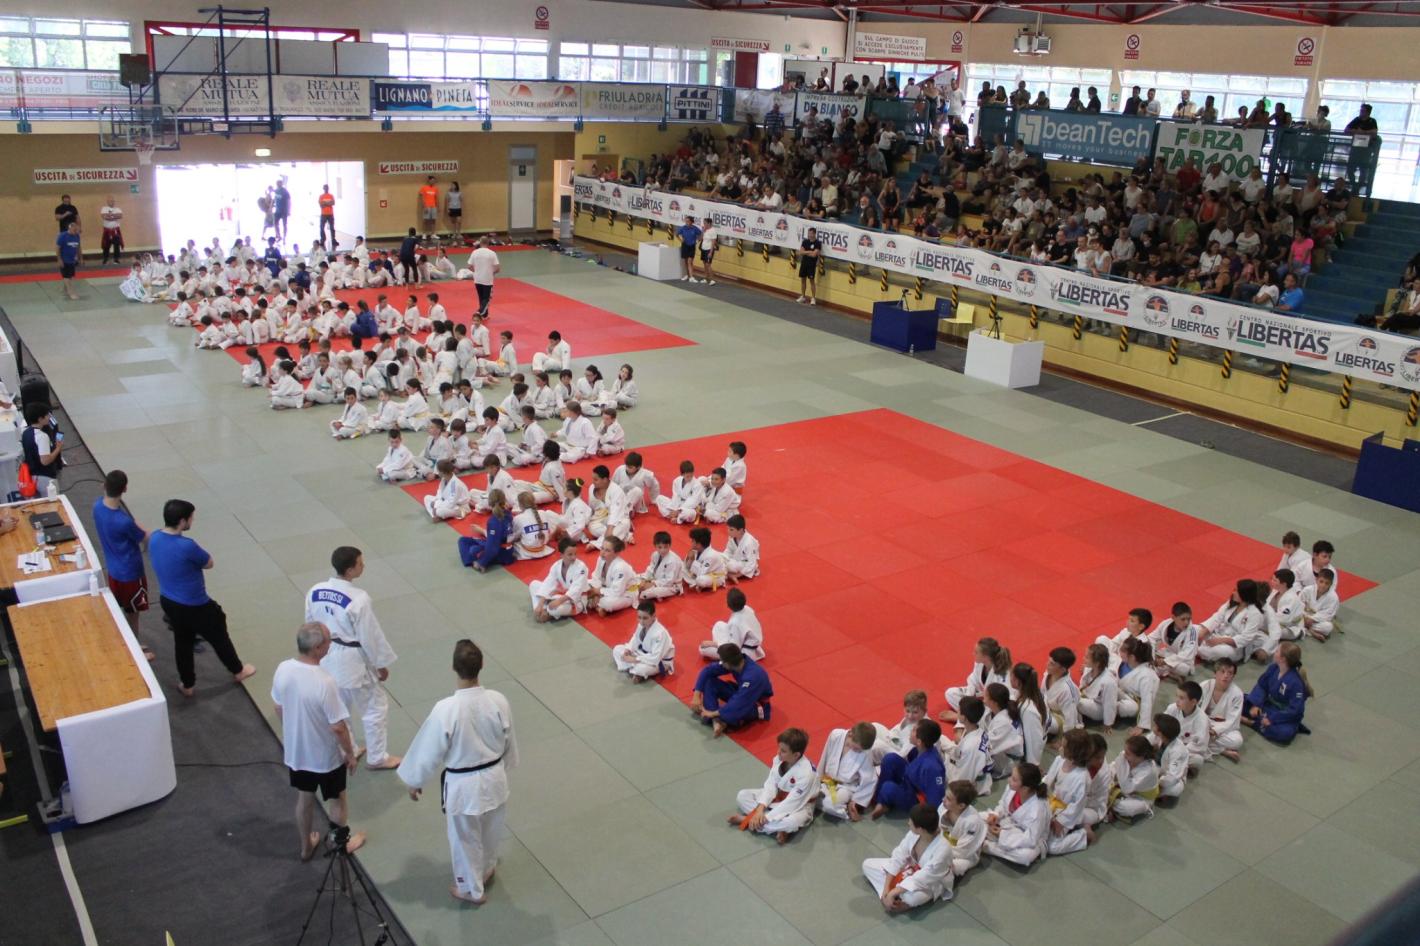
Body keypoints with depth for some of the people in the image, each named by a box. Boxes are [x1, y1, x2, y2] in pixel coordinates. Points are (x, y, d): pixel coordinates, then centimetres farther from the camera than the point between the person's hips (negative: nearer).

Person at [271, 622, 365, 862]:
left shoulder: (283, 669, -16)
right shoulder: (325, 682, -35)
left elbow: (279, 708, 1)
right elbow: (338, 727, -25)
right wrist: (350, 753, -8)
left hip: (296, 750, 5)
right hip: (327, 755, -5)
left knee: (304, 798, 28)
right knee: (337, 799, 22)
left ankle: (306, 846, 48)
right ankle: (342, 844, 44)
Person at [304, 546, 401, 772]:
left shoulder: (315, 592, -10)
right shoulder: (359, 599, -29)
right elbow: (371, 636, -19)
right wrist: (382, 663, -4)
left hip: (327, 658, 7)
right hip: (353, 662, -7)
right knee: (375, 707, 14)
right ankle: (376, 757, 28)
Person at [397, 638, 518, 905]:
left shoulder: (445, 709, -30)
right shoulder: (498, 701, -19)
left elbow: (429, 750, -15)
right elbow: (509, 742, -1)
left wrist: (414, 781, 3)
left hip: (462, 785, -3)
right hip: (494, 778, 4)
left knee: (465, 838, 22)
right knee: (490, 832, 29)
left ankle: (471, 889, 43)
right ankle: (486, 870, 55)